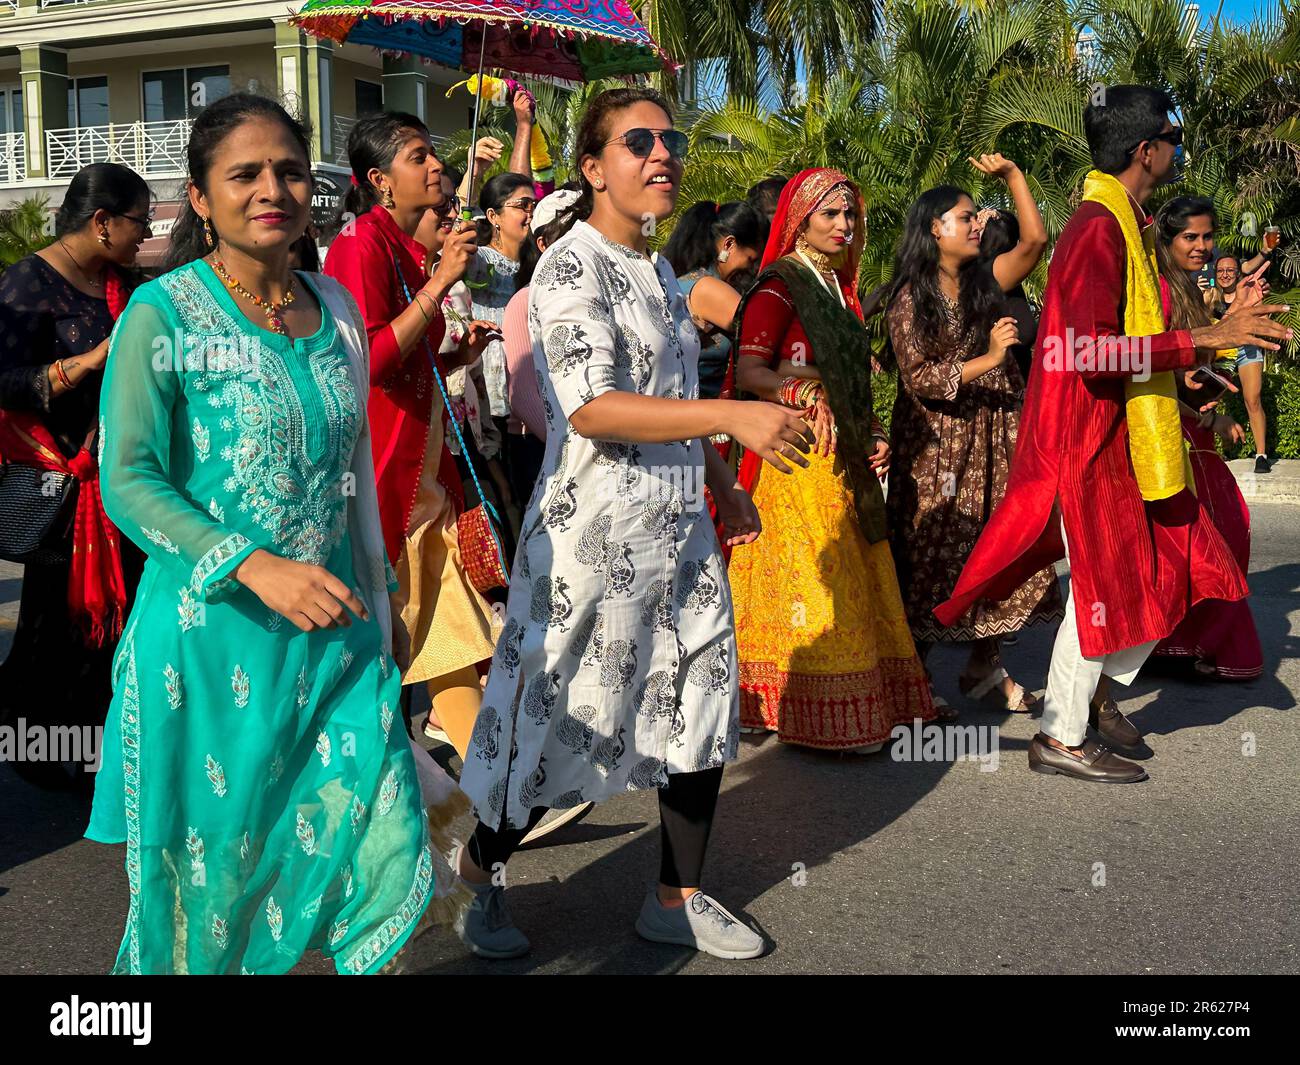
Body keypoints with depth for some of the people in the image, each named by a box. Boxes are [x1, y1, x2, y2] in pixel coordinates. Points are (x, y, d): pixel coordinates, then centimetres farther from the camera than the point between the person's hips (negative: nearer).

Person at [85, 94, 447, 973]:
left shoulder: (335, 308, 8)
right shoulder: (162, 315, -7)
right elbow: (129, 480, -12)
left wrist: (373, 599, 17)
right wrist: (256, 567, -23)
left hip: (334, 627, 4)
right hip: (212, 629, -4)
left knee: (384, 840, 1)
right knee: (215, 854, 9)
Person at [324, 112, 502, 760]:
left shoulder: (410, 251, 18)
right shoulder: (361, 244, -10)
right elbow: (369, 361, -21)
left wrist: (460, 354, 11)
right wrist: (440, 281, -20)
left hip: (427, 475, 9)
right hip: (380, 478, -9)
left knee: (453, 634, 9)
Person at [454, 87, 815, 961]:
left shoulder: (658, 270, 15)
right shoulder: (571, 268, -11)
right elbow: (592, 408, -24)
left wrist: (724, 483, 18)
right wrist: (735, 418, -29)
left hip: (683, 533, 8)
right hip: (594, 536, -8)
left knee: (703, 715, 12)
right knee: (556, 721, 3)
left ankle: (678, 898, 28)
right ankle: (481, 871, 29)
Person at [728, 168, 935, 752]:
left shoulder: (837, 287, 20)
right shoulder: (779, 287, -6)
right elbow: (748, 372, -17)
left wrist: (873, 435, 11)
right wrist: (804, 393, -34)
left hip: (845, 457, 9)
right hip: (797, 456, -8)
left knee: (854, 582, 10)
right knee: (811, 582, -7)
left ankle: (854, 706, 19)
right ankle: (819, 720, 1)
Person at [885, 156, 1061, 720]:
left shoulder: (986, 282, 11)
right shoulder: (909, 298, -4)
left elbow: (1035, 239, 2)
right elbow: (916, 378, -11)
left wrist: (1011, 174, 2)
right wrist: (985, 361, -19)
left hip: (996, 439, 5)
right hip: (938, 445, -5)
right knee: (933, 562, -2)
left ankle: (984, 668, 18)